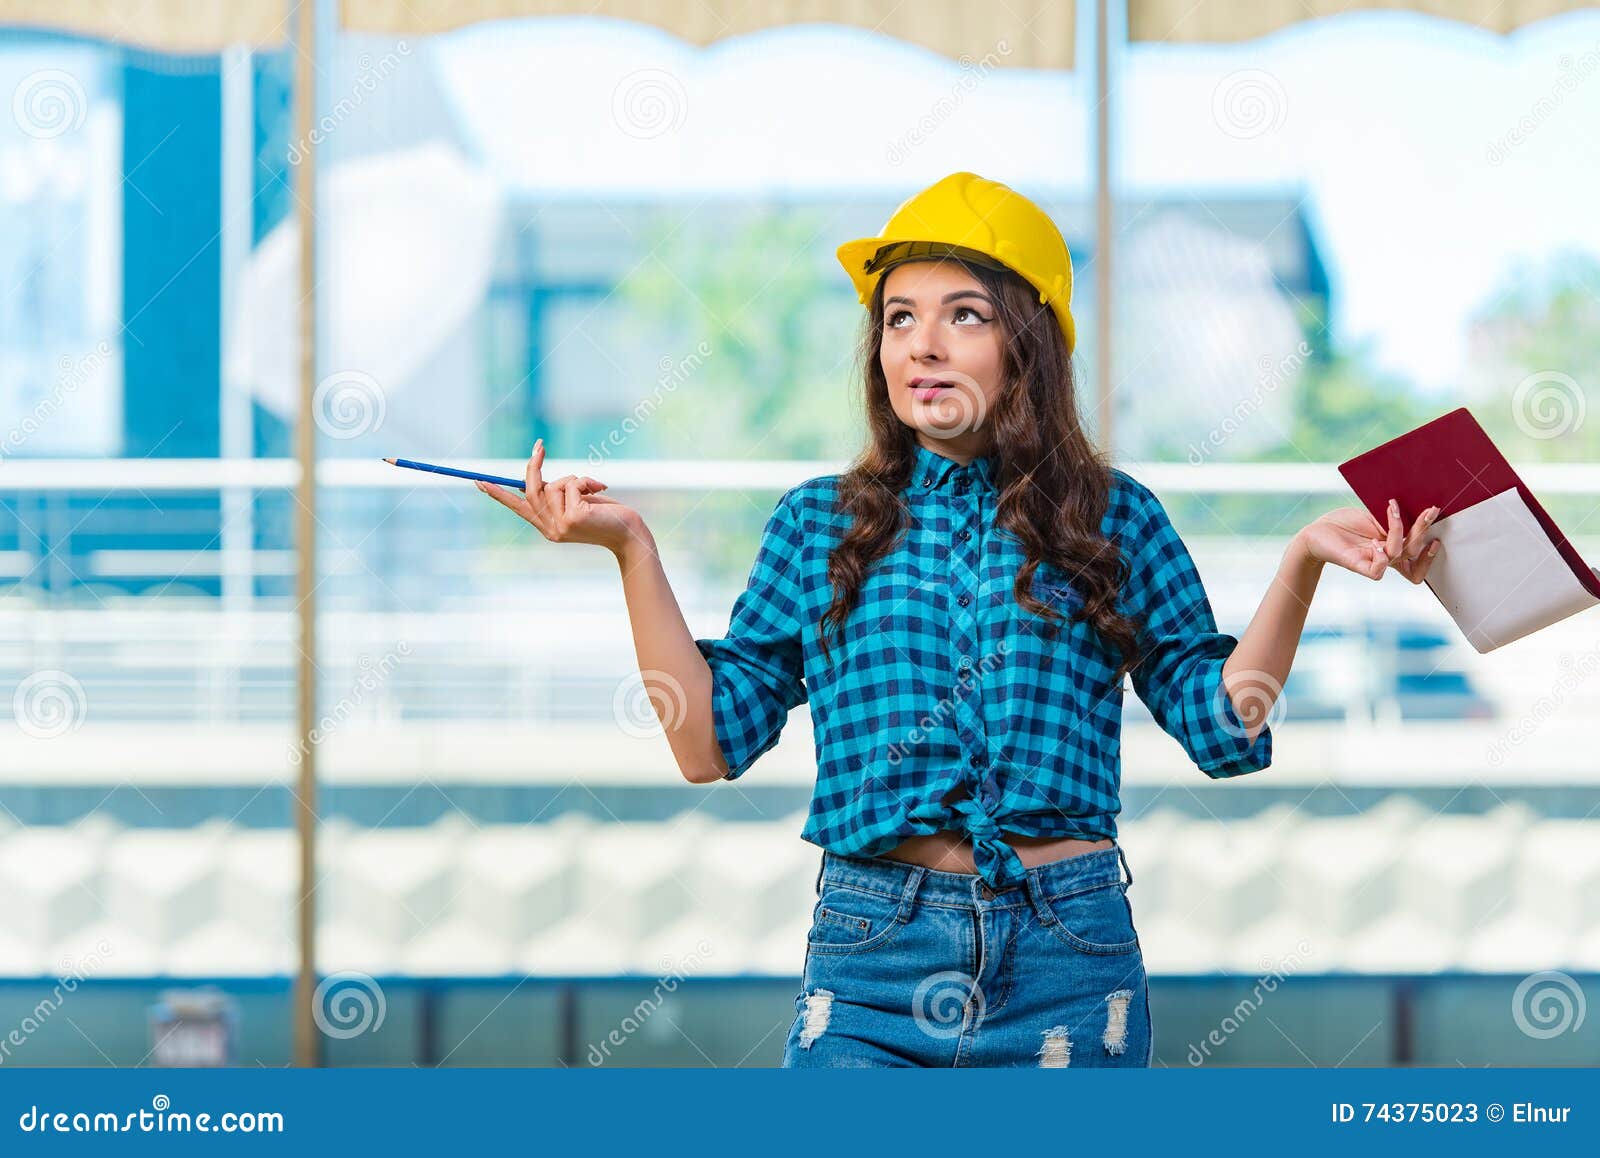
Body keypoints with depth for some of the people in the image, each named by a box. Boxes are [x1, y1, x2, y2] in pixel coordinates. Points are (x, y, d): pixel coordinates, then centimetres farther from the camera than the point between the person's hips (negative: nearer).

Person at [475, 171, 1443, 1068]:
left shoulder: (1113, 517, 8)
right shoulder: (818, 525, 10)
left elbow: (1221, 724, 6)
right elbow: (712, 741, 4)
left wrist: (1302, 563, -5)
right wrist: (632, 546, -1)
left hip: (1067, 959, 0)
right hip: (871, 956, 0)